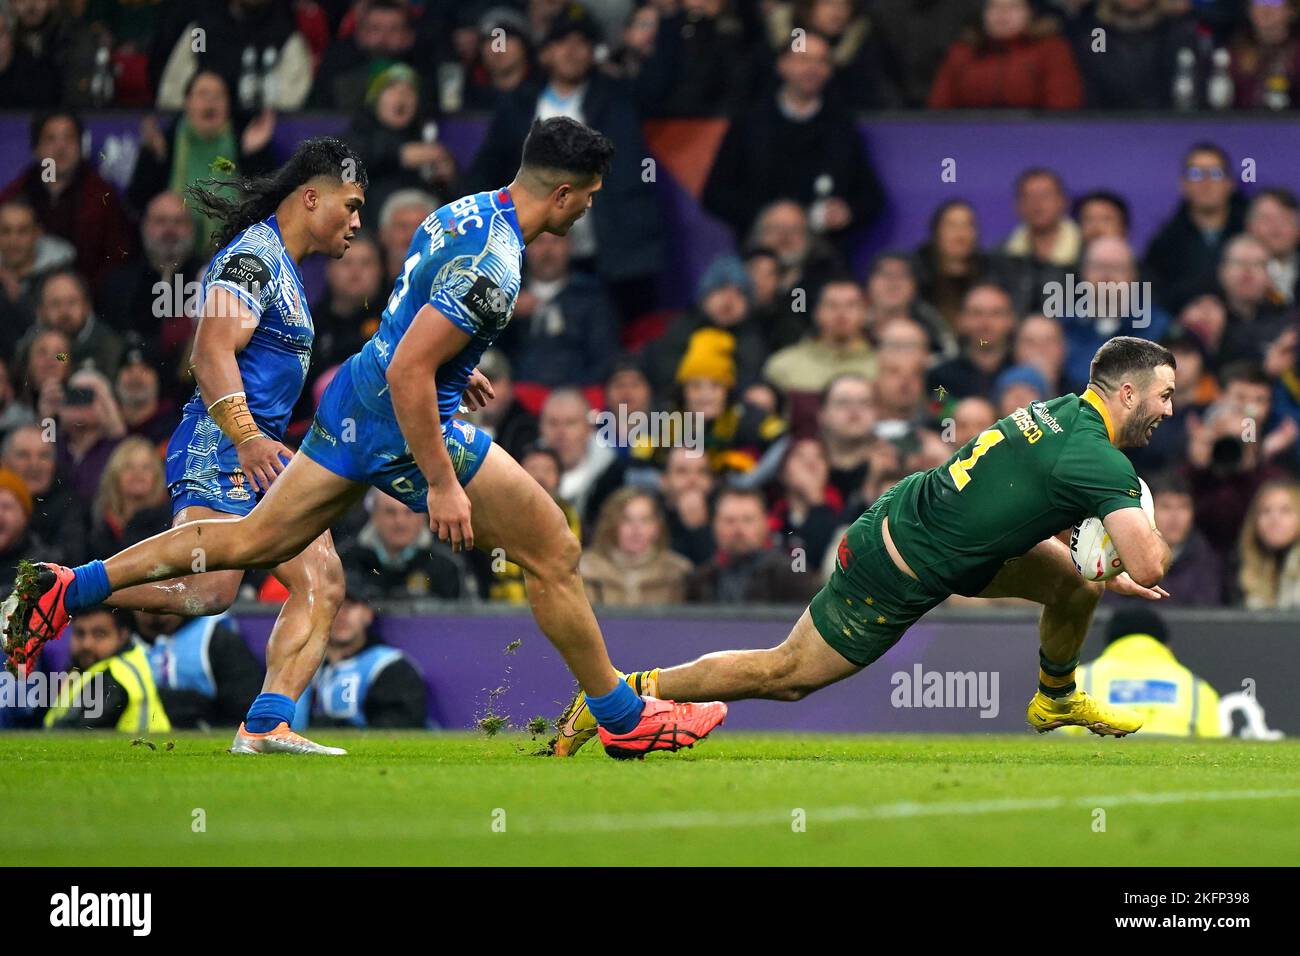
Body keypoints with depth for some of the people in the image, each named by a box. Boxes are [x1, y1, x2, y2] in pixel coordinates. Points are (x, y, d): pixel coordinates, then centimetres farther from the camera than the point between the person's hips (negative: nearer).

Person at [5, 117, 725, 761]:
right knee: (555, 556, 2)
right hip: (406, 429, -9)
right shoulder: (493, 266, -24)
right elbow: (409, 372, -28)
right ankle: (623, 718, 12)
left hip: (353, 401, 9)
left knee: (254, 541, 14)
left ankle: (67, 589, 11)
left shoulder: (464, 212, 6)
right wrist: (442, 483, -24)